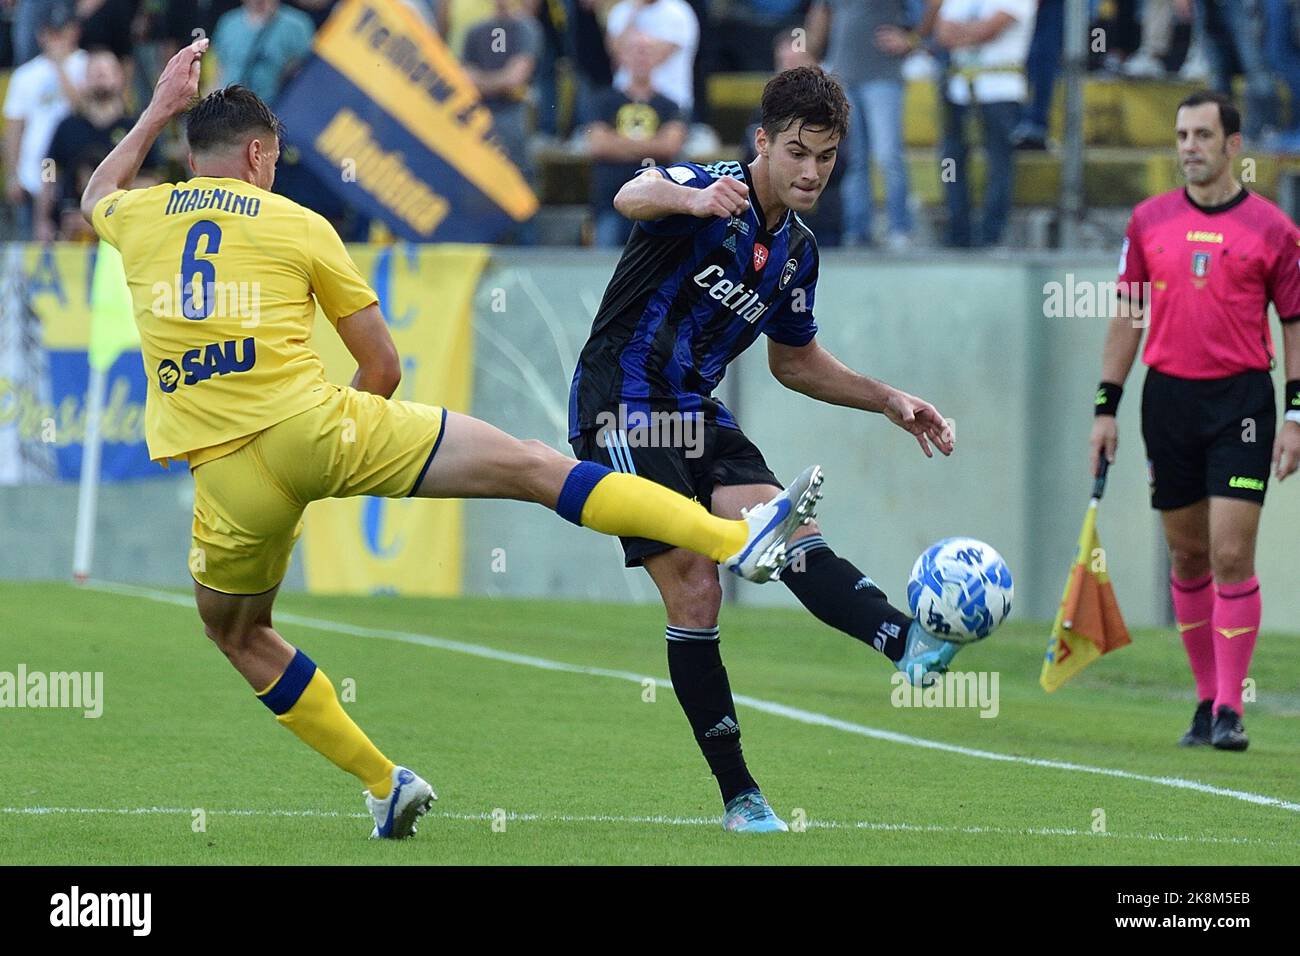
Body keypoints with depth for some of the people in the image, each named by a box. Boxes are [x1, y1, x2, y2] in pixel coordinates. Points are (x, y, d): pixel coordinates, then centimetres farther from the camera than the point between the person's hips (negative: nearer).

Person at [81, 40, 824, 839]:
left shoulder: (138, 218, 11)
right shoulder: (297, 226, 6)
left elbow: (97, 196, 41)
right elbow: (383, 367, 11)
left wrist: (160, 109, 47)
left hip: (227, 473, 2)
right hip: (316, 422, -2)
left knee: (236, 633, 27)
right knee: (530, 466, -2)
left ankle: (384, 785, 22)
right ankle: (735, 539, -9)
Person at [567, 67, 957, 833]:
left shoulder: (797, 250, 10)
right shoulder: (712, 193, -13)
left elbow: (795, 362, 25)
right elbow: (632, 196, -38)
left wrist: (890, 401, 14)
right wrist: (691, 199, -62)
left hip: (697, 413, 6)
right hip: (622, 409, -6)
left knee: (791, 536, -19)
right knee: (694, 592, -13)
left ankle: (908, 643, -44)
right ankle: (739, 795, -7)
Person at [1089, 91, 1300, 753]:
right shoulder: (1149, 220, 6)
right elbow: (1128, 317, 12)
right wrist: (1106, 406, 7)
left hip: (1241, 399, -3)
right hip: (1169, 395, 3)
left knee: (1232, 556, -10)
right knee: (1187, 557, 8)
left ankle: (1230, 710, -7)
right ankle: (1207, 698, 18)